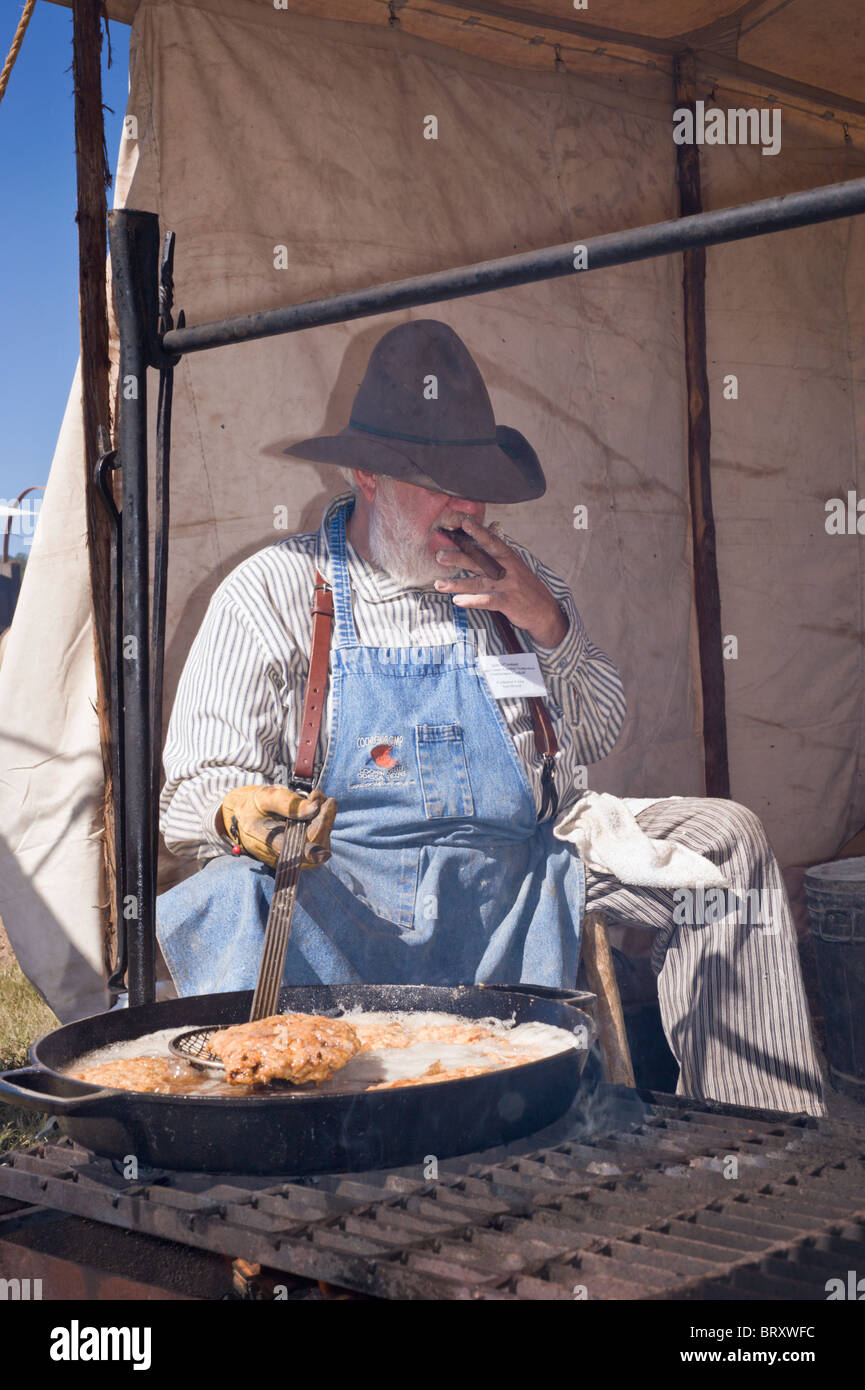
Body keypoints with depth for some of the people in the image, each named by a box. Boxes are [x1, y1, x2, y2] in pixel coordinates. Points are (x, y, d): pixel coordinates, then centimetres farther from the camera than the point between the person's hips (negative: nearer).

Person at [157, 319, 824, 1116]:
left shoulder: (510, 577, 18)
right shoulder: (270, 592, 4)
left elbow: (598, 737, 19)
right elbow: (194, 789, 0)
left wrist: (548, 624, 0)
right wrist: (240, 811, -27)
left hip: (516, 879, 4)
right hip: (342, 890, -4)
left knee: (719, 834, -8)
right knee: (230, 902, -36)